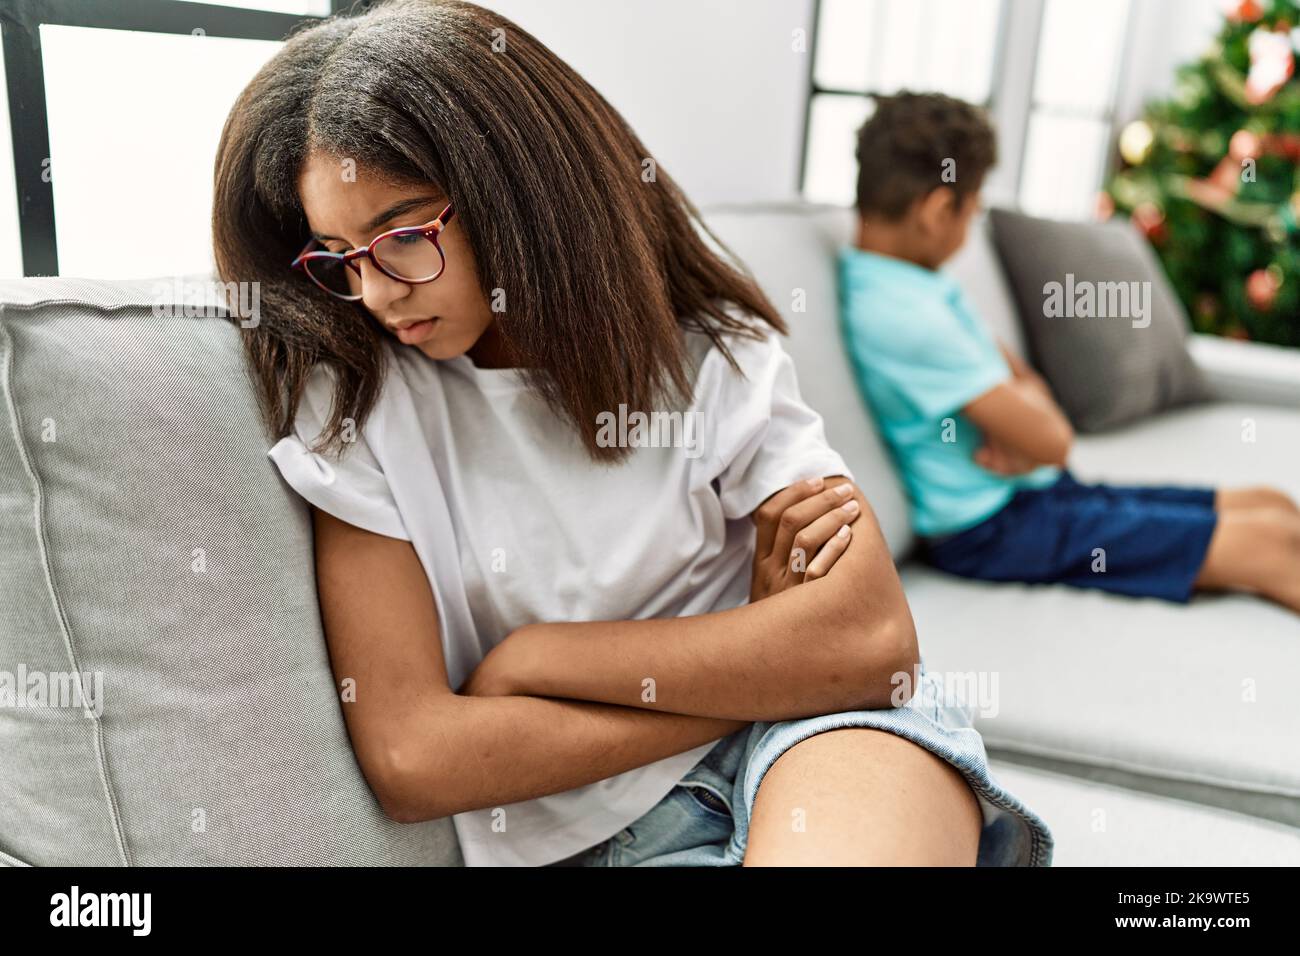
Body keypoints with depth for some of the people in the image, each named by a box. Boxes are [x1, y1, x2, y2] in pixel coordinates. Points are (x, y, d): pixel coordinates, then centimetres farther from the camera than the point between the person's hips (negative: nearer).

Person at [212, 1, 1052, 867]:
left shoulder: (708, 349, -1)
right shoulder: (354, 400, -3)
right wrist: (757, 654, -11)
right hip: (601, 816, 0)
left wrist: (527, 659, -11)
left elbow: (871, 636, -14)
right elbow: (410, 758, -11)